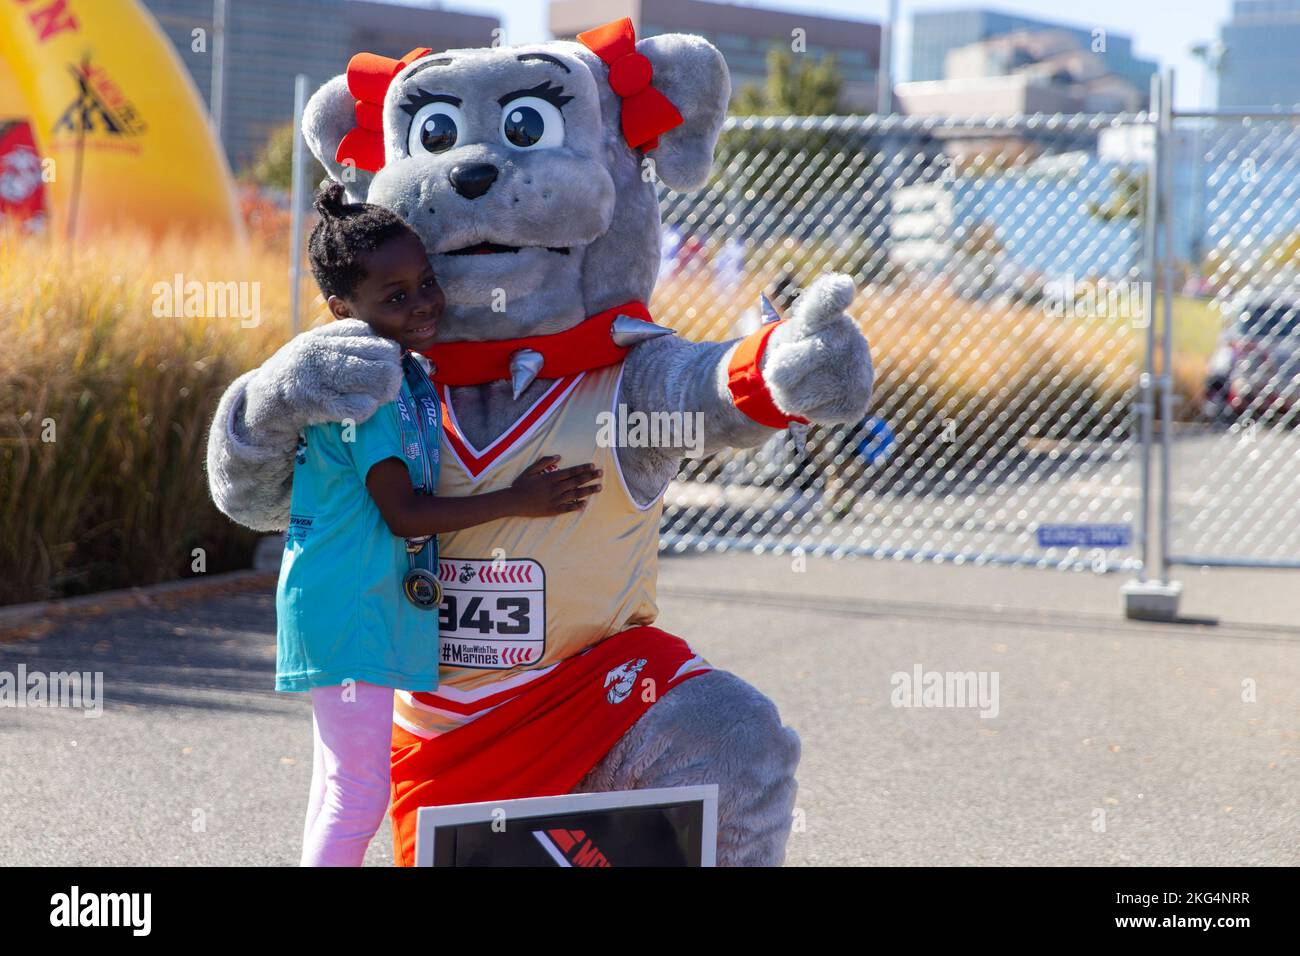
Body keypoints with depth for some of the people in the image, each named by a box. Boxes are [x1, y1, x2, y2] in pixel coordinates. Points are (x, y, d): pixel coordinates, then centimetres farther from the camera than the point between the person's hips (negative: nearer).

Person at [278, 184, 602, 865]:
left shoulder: (413, 374, 11)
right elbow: (402, 513, -19)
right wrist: (516, 502, -17)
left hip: (373, 611, 10)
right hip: (349, 613, -10)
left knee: (340, 786, 16)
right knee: (359, 791, -5)